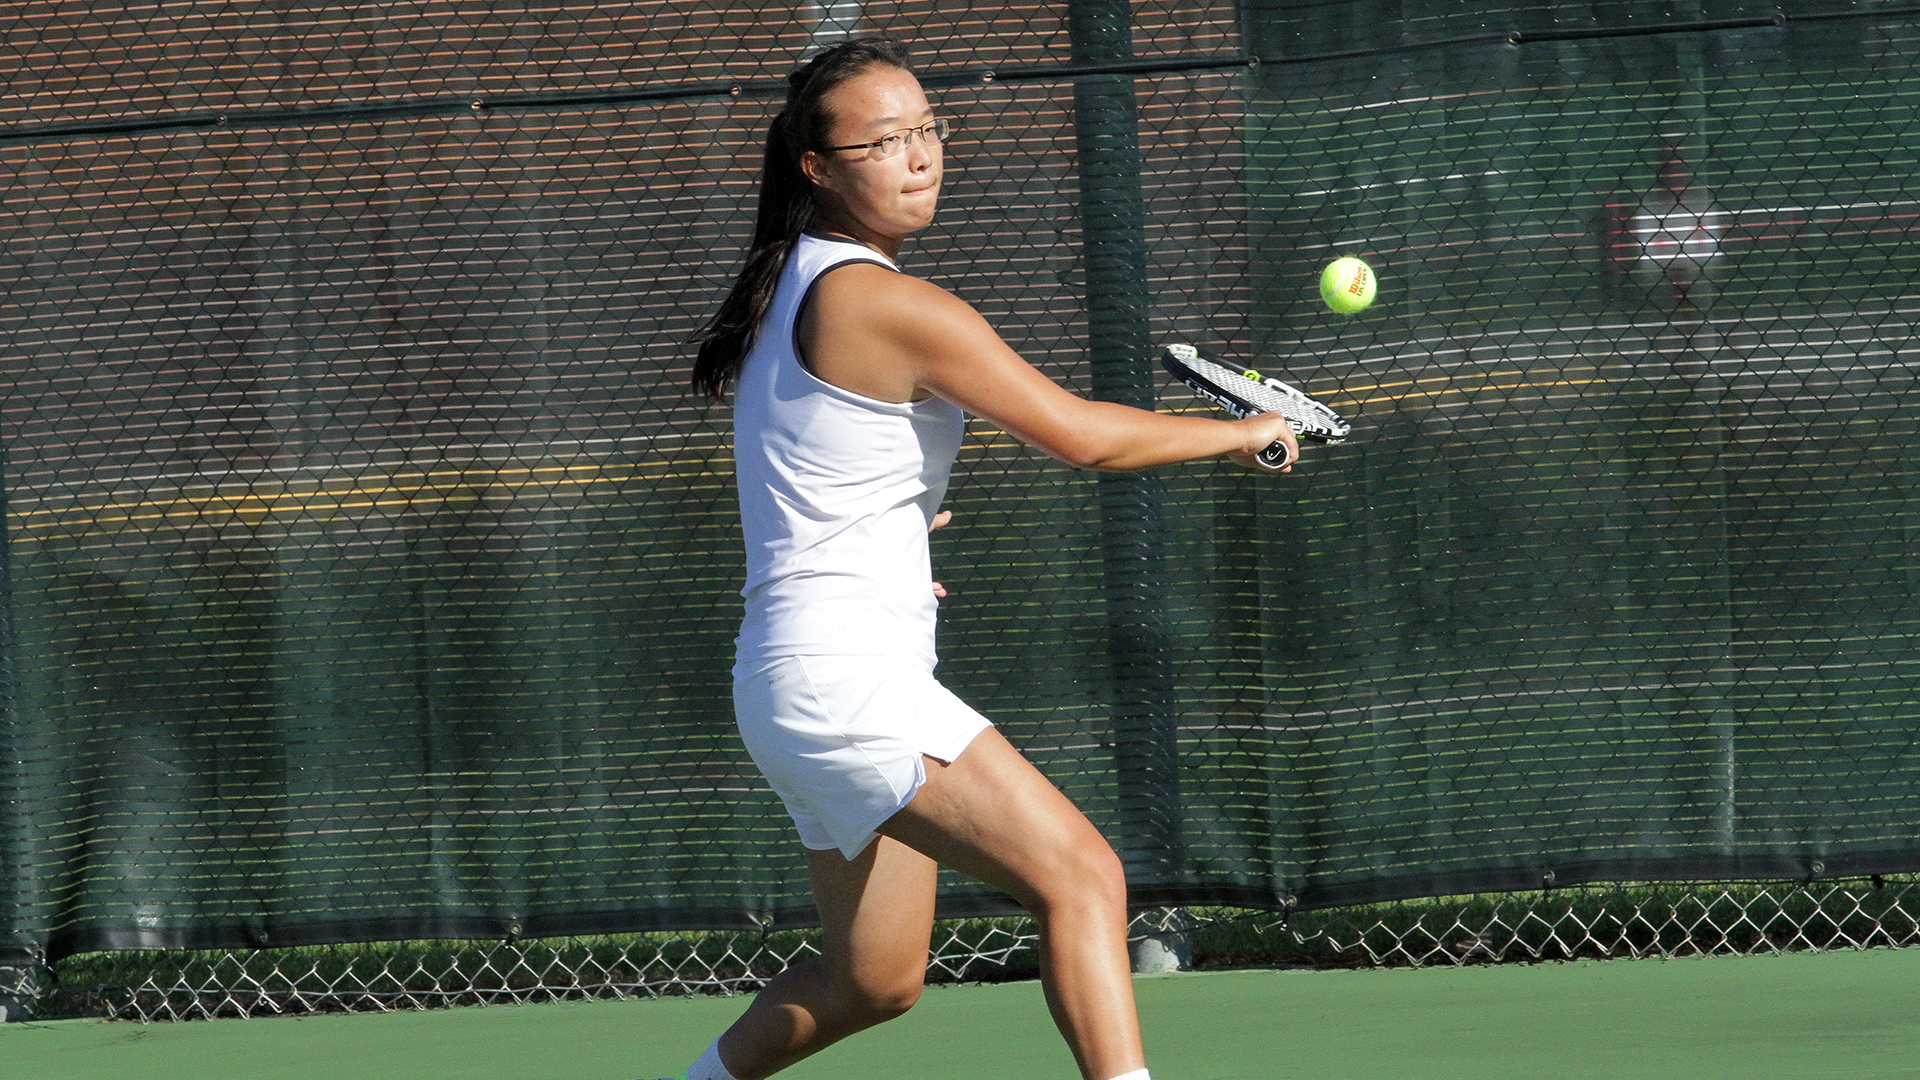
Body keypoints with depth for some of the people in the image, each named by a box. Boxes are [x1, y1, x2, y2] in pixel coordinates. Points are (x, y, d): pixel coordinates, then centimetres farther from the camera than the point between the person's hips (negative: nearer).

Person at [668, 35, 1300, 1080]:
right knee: (1079, 876, -20)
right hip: (842, 675, -10)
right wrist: (1241, 433, 0)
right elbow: (1079, 434, -13)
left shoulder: (794, 289, 14)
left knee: (874, 980, 20)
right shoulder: (889, 305, -15)